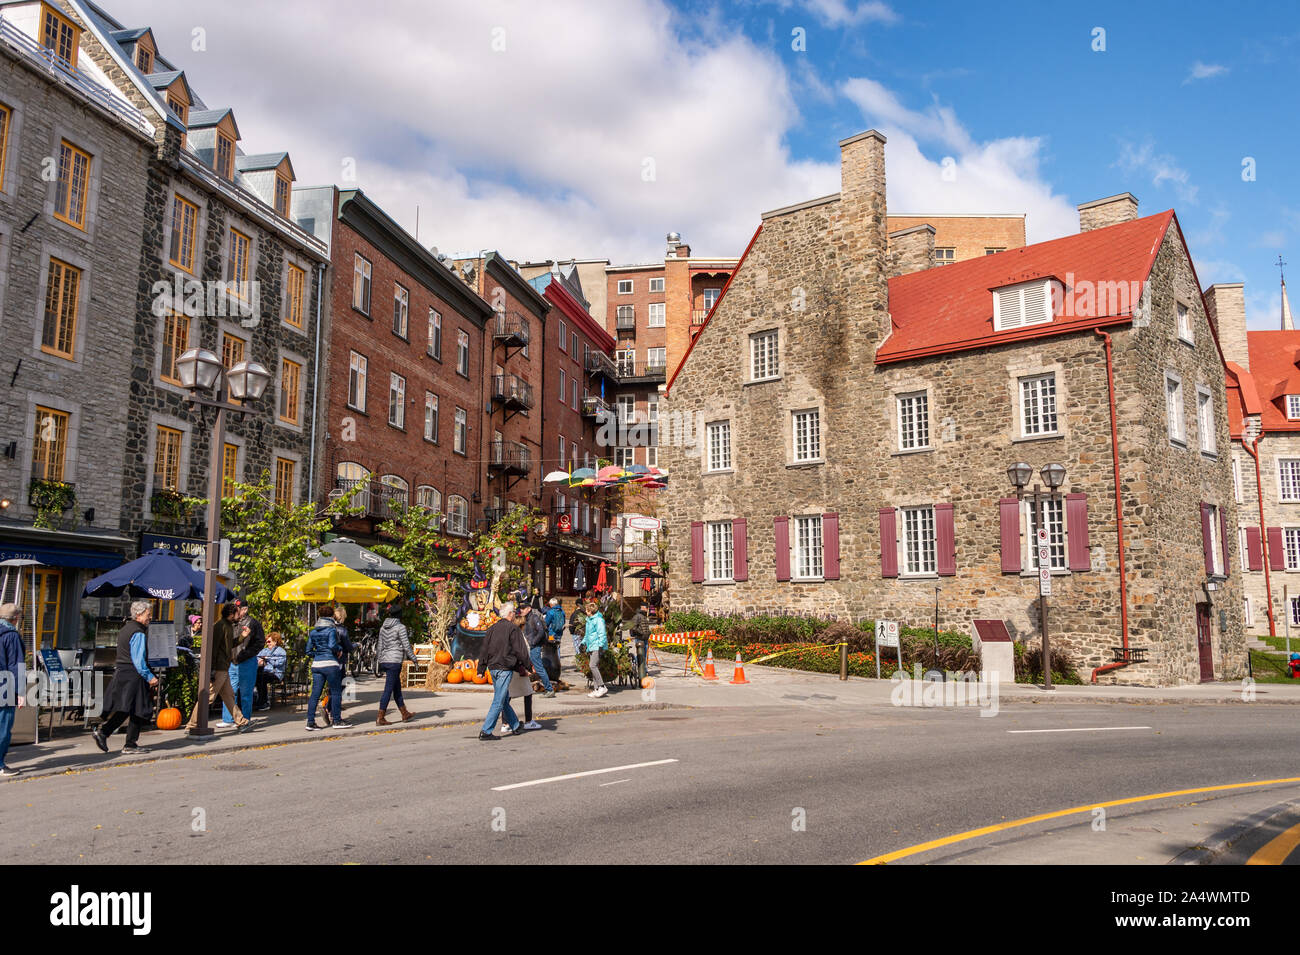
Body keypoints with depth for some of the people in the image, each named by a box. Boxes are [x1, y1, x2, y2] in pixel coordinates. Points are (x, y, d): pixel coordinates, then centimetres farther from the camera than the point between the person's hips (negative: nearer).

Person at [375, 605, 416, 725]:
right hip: (395, 660, -7)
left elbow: (380, 647, 13)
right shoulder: (400, 627, -9)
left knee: (397, 688, 16)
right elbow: (406, 646, -10)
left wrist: (380, 663, 19)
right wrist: (414, 659, -1)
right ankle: (380, 719, -2)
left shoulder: (382, 628, 11)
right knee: (388, 689, -4)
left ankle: (405, 714, 27)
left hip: (385, 660, 8)